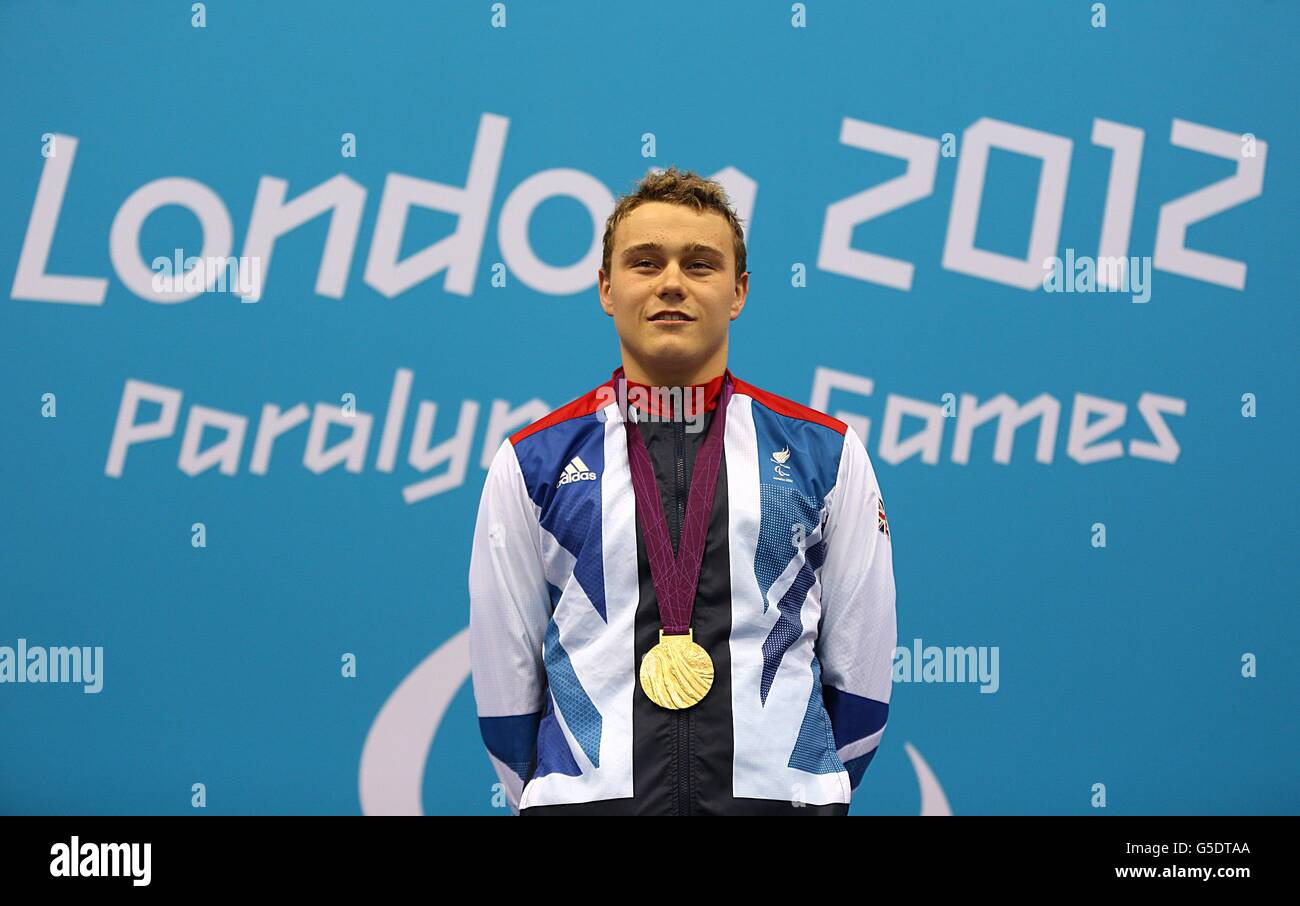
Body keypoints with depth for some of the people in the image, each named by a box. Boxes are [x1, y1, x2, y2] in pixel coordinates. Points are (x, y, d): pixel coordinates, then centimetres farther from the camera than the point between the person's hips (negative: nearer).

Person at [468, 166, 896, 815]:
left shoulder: (825, 452, 4)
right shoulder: (530, 462, 4)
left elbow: (860, 664, 8)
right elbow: (503, 677, 6)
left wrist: (814, 789, 7)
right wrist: (555, 797, 5)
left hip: (781, 796, 0)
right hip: (586, 794, 0)